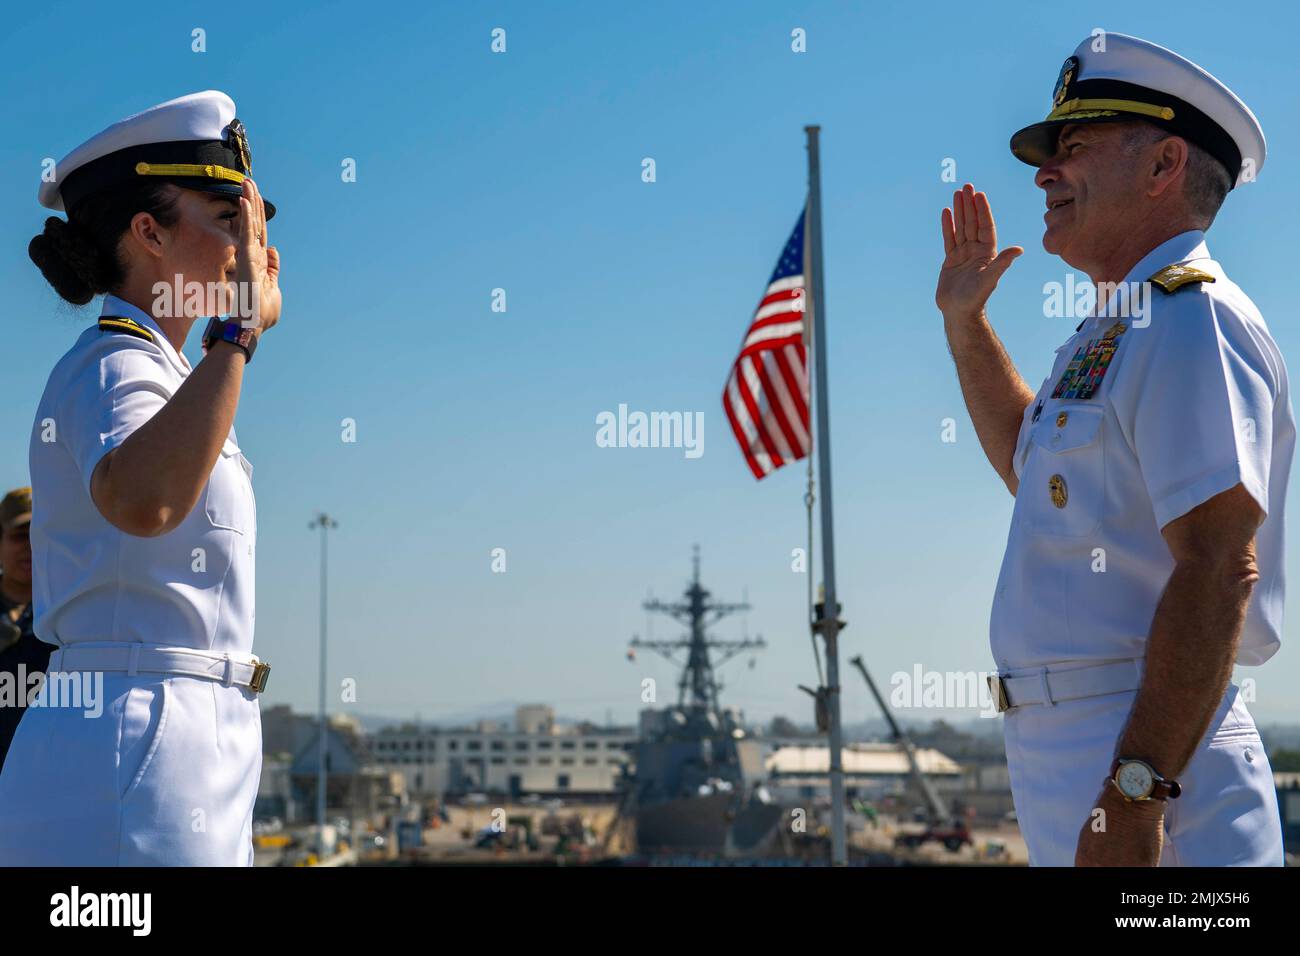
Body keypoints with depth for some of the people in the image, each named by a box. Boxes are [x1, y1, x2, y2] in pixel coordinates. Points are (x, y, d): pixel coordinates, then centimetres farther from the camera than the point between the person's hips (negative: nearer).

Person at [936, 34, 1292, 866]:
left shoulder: (1190, 321, -13)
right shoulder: (1119, 330, 19)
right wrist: (964, 323, 30)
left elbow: (1219, 569, -23)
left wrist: (1136, 791, -29)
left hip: (1145, 760, -10)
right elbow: (1035, 464, 38)